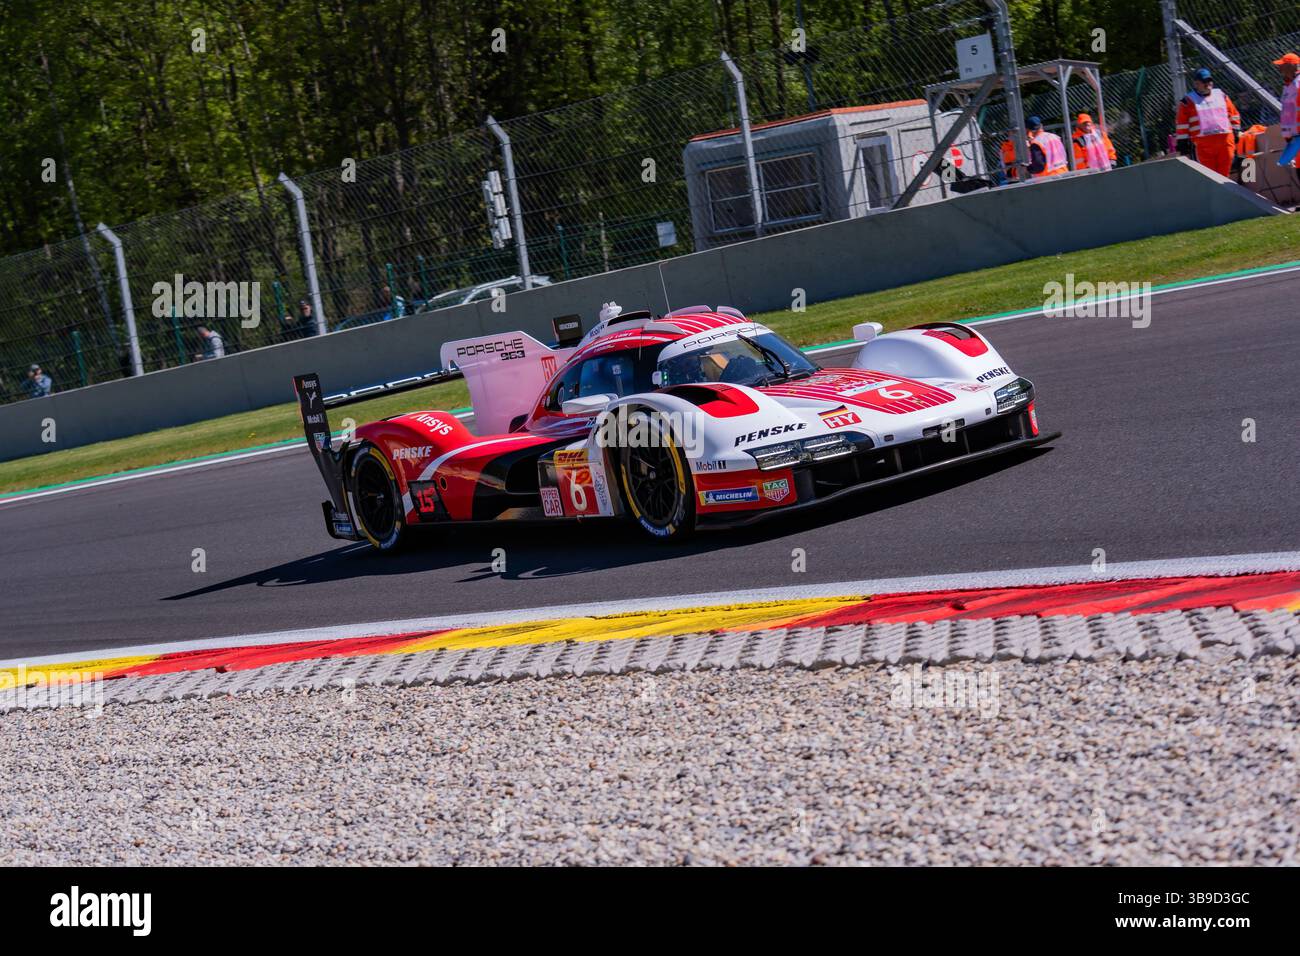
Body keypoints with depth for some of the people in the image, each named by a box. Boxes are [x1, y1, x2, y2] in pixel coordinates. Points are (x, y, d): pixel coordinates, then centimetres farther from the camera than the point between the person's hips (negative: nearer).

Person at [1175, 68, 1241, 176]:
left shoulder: (1221, 95, 16)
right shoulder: (1187, 102, 3)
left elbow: (1234, 115, 22)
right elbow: (1181, 126, 1)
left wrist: (1235, 134, 16)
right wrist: (1183, 147, -4)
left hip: (1226, 142, 4)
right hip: (1202, 145, -4)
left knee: (1224, 175, 6)